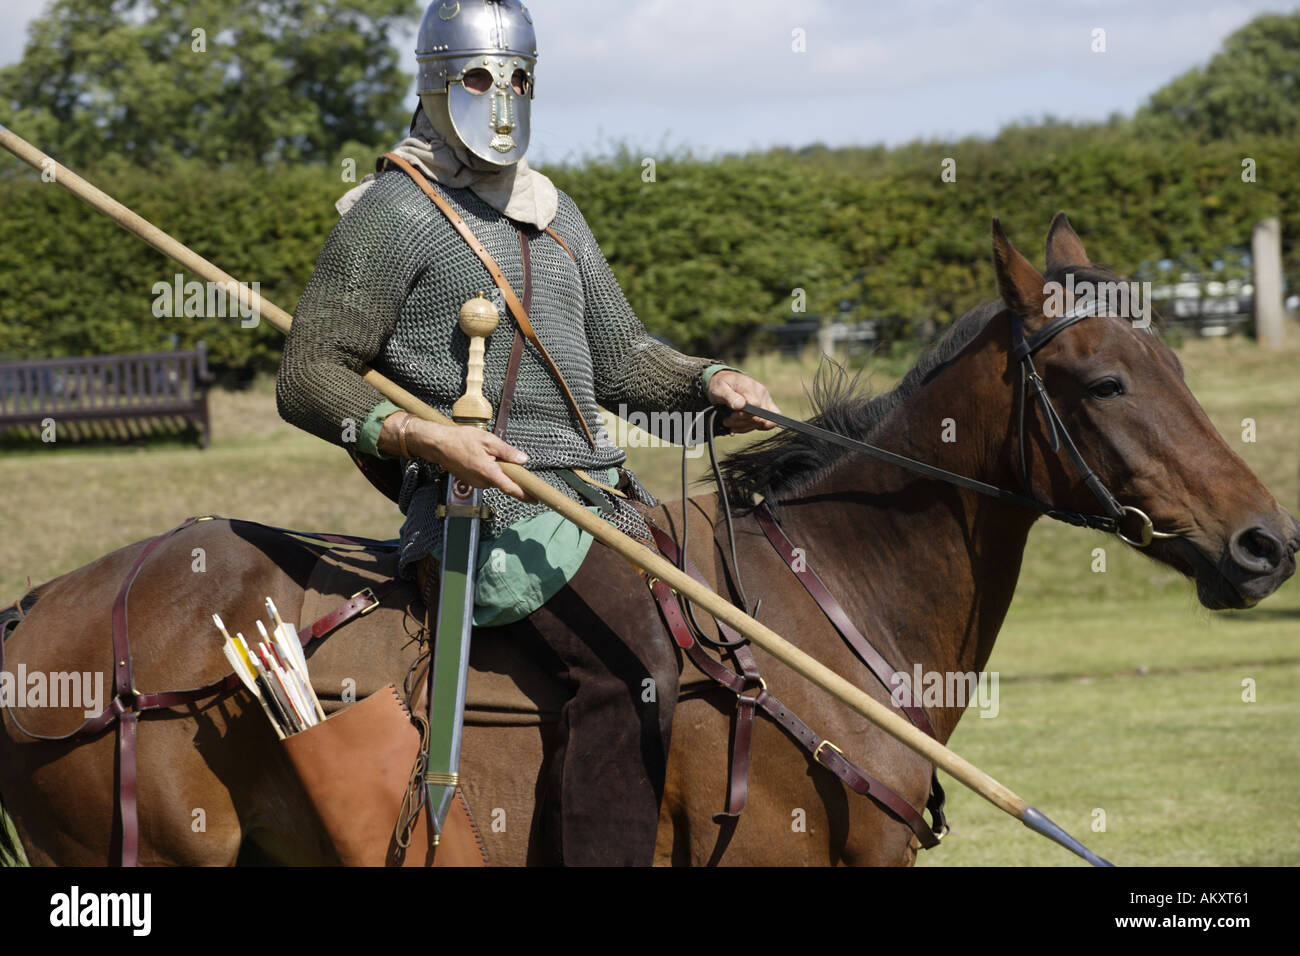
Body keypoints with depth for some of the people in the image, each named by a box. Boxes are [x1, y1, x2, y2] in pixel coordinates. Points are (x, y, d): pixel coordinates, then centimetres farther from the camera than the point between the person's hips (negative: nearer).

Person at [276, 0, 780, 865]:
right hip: (485, 504, -9)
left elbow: (620, 360, 25)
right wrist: (425, 438, -23)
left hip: (595, 494, 9)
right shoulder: (394, 212, -4)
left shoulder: (553, 213, 21)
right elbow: (309, 378, -8)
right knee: (632, 660, -27)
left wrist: (710, 382, 4)